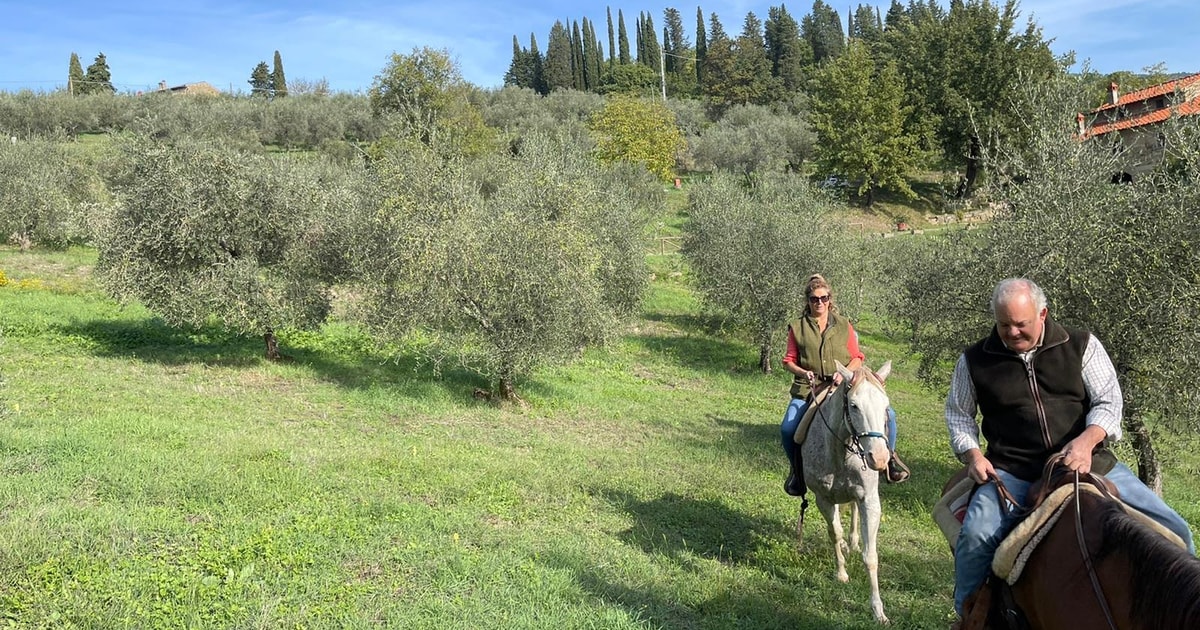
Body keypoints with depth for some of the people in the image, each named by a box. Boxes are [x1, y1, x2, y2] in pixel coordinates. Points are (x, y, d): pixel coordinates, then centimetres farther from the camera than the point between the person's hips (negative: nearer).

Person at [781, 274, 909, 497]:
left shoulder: (843, 325, 10)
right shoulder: (797, 328, 8)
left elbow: (857, 358, 8)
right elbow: (789, 361, 8)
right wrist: (803, 372, -13)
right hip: (808, 390, -1)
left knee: (886, 414, -15)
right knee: (788, 429, -23)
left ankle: (889, 457, 11)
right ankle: (797, 469, 7)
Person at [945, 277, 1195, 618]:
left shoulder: (1082, 346, 3)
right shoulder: (975, 361, 2)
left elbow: (1109, 400, -1)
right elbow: (958, 414, 14)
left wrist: (1087, 440, -21)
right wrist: (971, 454, -3)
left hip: (1088, 462, 2)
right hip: (1013, 472, -2)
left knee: (1173, 530, -3)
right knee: (976, 535, -28)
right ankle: (967, 614, -5)